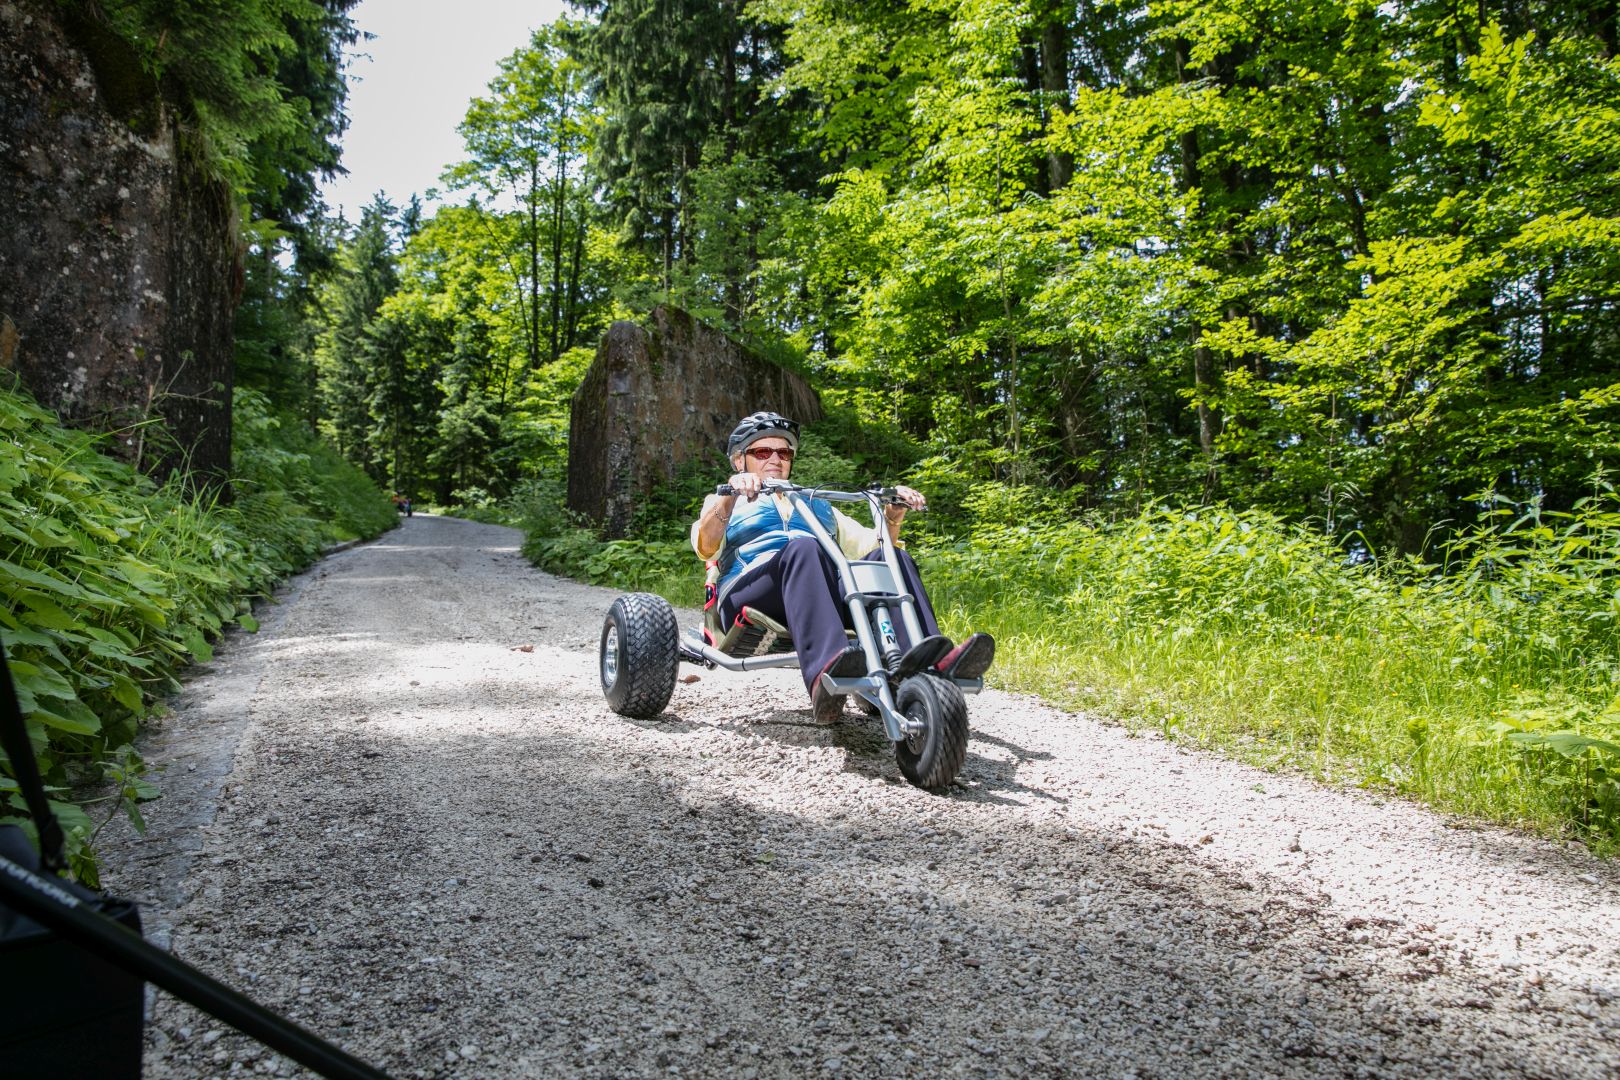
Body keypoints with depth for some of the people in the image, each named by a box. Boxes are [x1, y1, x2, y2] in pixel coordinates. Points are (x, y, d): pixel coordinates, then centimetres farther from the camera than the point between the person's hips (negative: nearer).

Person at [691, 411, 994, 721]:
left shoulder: (816, 504, 38)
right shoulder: (725, 503, 26)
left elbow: (868, 543, 28)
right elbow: (705, 547, 2)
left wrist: (893, 517, 7)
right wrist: (730, 497, -17)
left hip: (828, 592, 4)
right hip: (751, 596, -4)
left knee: (891, 558, -21)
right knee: (803, 549, -35)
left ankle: (930, 664, -46)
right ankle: (825, 672, -62)